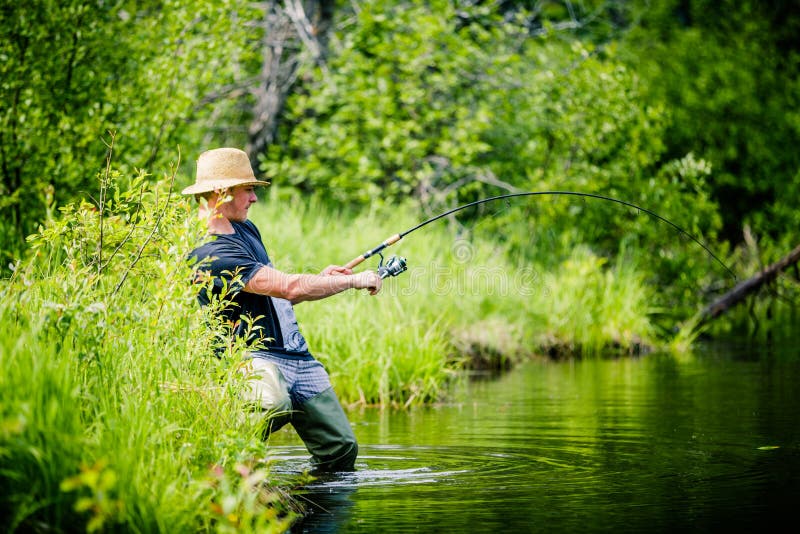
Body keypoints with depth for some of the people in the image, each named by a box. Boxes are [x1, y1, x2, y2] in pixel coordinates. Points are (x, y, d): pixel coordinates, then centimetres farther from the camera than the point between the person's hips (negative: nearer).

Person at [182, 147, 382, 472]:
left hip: (297, 356, 9)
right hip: (252, 358, -9)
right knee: (276, 404, -41)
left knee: (342, 448, 4)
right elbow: (290, 288, -24)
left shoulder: (246, 230, 14)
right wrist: (354, 281, -13)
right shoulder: (209, 254, -19)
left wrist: (320, 279, 9)